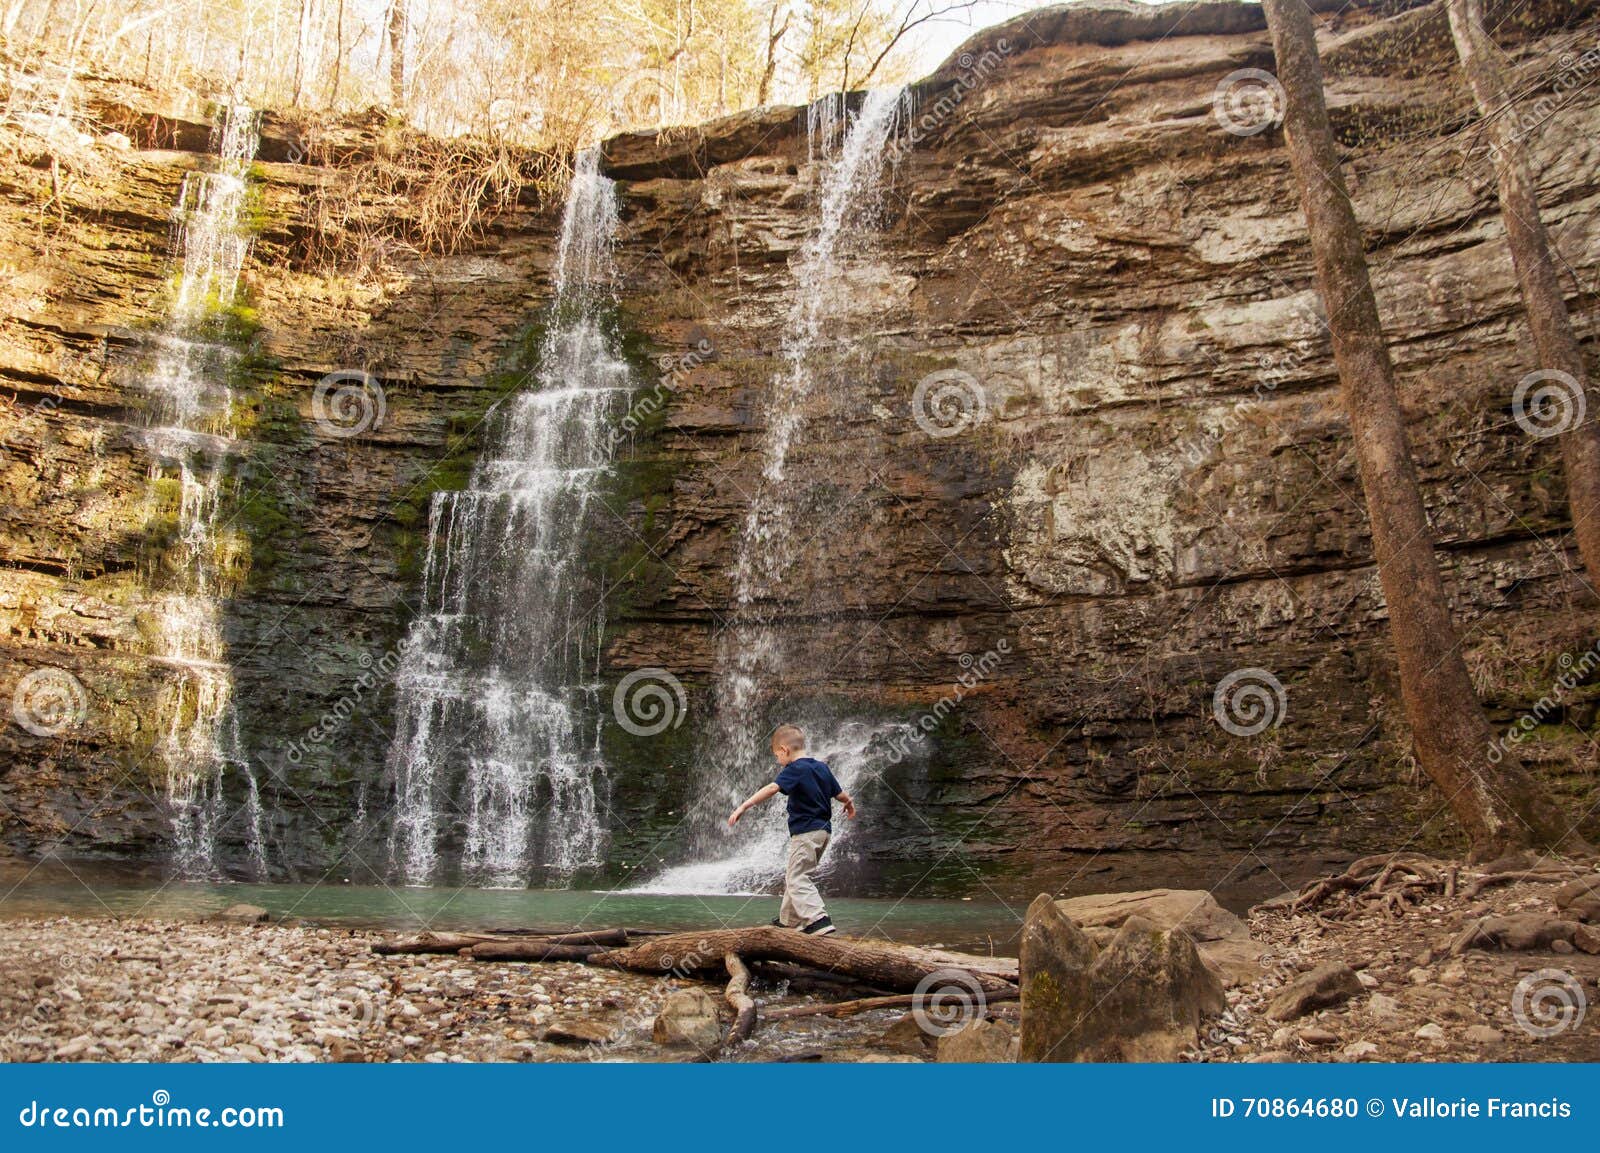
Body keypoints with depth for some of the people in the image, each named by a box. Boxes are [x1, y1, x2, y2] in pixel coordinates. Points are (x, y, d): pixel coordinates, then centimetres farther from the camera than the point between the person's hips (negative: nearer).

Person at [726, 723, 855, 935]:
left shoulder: (794, 770, -12)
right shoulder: (822, 768, 11)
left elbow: (772, 788, -27)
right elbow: (840, 794, 18)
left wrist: (744, 806, -34)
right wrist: (849, 803, 41)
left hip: (806, 832, -9)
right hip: (824, 829, 9)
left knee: (797, 878, -9)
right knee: (793, 875, 21)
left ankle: (819, 921, -21)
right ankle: (789, 919, 29)